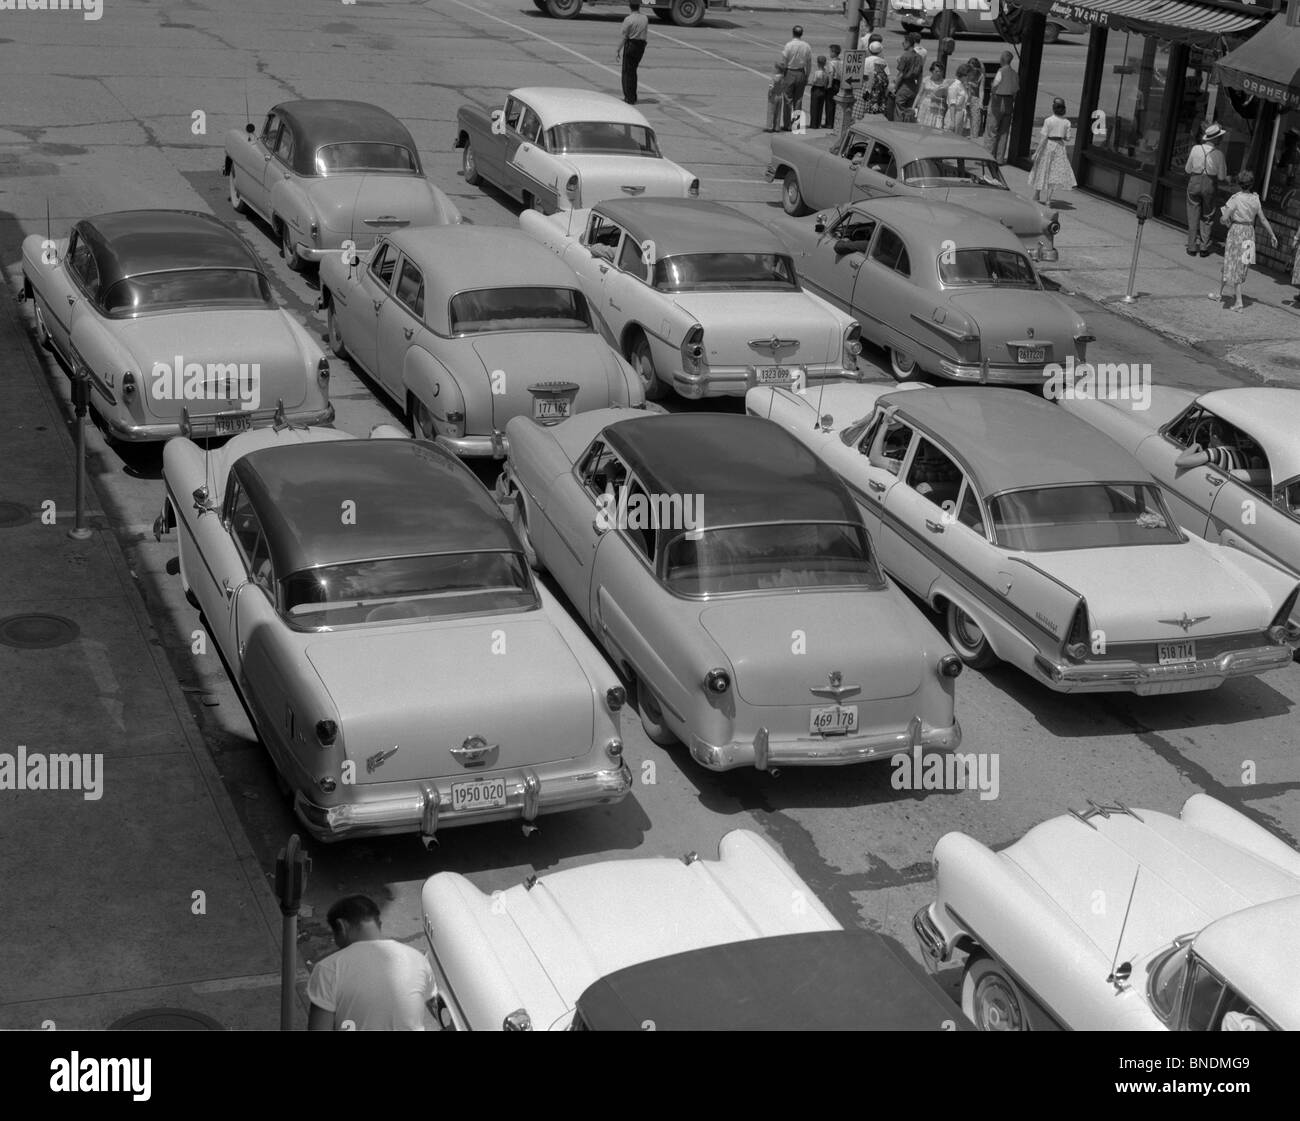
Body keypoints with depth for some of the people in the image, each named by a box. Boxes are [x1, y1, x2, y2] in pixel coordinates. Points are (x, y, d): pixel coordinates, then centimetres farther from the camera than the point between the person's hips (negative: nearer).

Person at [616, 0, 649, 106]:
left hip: (630, 45, -6)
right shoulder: (645, 18, 4)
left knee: (627, 72, 3)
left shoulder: (628, 19, -15)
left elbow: (623, 37, -14)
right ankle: (633, 97, 22)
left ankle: (630, 98, 2)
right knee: (633, 71, 18)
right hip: (641, 46, 6)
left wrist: (617, 51, -9)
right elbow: (645, 33, 9)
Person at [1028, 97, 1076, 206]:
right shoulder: (1066, 122, -4)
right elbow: (1067, 138, -1)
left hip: (1048, 146, -2)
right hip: (1060, 147, 2)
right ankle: (1048, 199, 2)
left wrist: (1037, 151, -10)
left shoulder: (1048, 121, -13)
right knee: (1055, 172, 8)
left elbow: (1044, 138, -14)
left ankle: (1036, 197, 22)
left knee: (1042, 171, 12)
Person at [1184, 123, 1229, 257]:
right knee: (1207, 218, 13)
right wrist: (1227, 180, 18)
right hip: (1210, 186, -1)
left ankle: (1192, 247, 9)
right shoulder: (1218, 154, -9)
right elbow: (1221, 177, -4)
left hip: (1194, 184, 1)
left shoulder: (1195, 149, -6)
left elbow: (1188, 170, 1)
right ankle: (1204, 247, 11)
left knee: (1193, 216, 9)